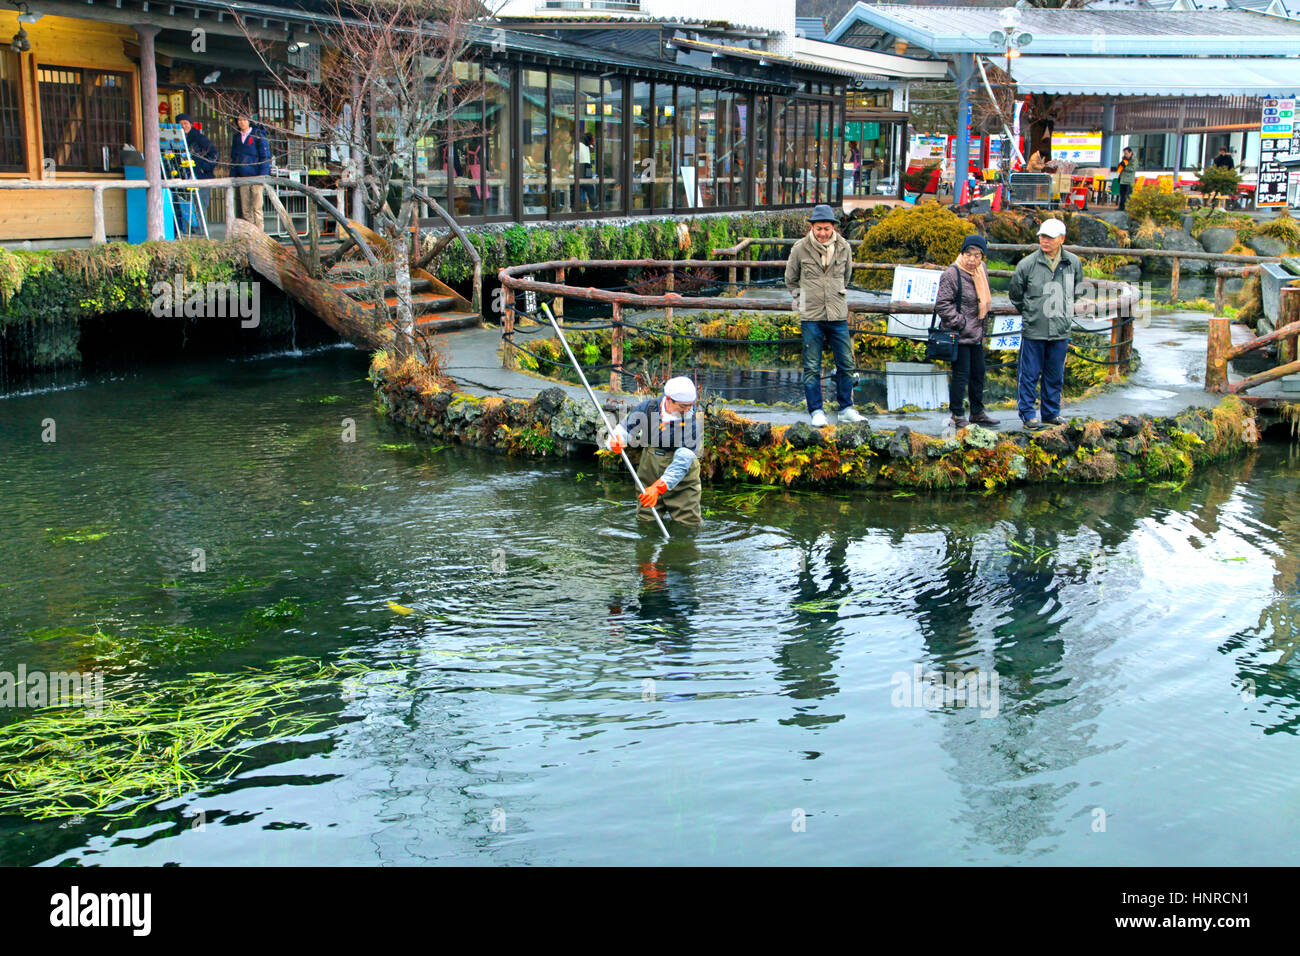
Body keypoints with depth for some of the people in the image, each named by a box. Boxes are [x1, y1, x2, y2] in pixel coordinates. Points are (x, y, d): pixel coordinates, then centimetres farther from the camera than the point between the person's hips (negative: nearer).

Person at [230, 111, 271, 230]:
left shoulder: (258, 135, -2)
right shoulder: (237, 137, 14)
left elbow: (265, 156, -4)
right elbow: (233, 157, 20)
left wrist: (262, 175, -13)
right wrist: (233, 176, 11)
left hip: (255, 176, -5)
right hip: (242, 177, 5)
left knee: (256, 207, -5)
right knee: (245, 208, 4)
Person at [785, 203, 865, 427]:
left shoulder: (844, 248, 3)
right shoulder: (800, 249, -4)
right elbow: (790, 280, 11)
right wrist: (802, 298, 8)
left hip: (838, 316, 2)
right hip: (811, 317, -2)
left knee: (846, 364, 5)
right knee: (812, 367, 0)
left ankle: (846, 409, 16)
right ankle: (816, 412, 9)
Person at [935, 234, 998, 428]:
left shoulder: (981, 271, 10)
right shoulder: (952, 274, -16)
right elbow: (942, 304, -18)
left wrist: (981, 326, 18)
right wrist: (960, 323, -18)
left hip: (976, 334, 8)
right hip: (959, 335, -8)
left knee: (978, 373, 15)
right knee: (961, 374, -6)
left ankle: (977, 412, 27)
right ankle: (958, 416, 3)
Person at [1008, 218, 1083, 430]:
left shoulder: (1073, 263, 3)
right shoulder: (1027, 264, -7)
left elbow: (1077, 292, 20)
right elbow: (1015, 295, 5)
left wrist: (1066, 314, 16)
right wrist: (1030, 314, 8)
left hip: (1061, 332, 3)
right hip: (1033, 331, -3)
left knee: (1055, 376, 12)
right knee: (1029, 374, 1)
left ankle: (1052, 412, 25)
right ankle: (1027, 414, 11)